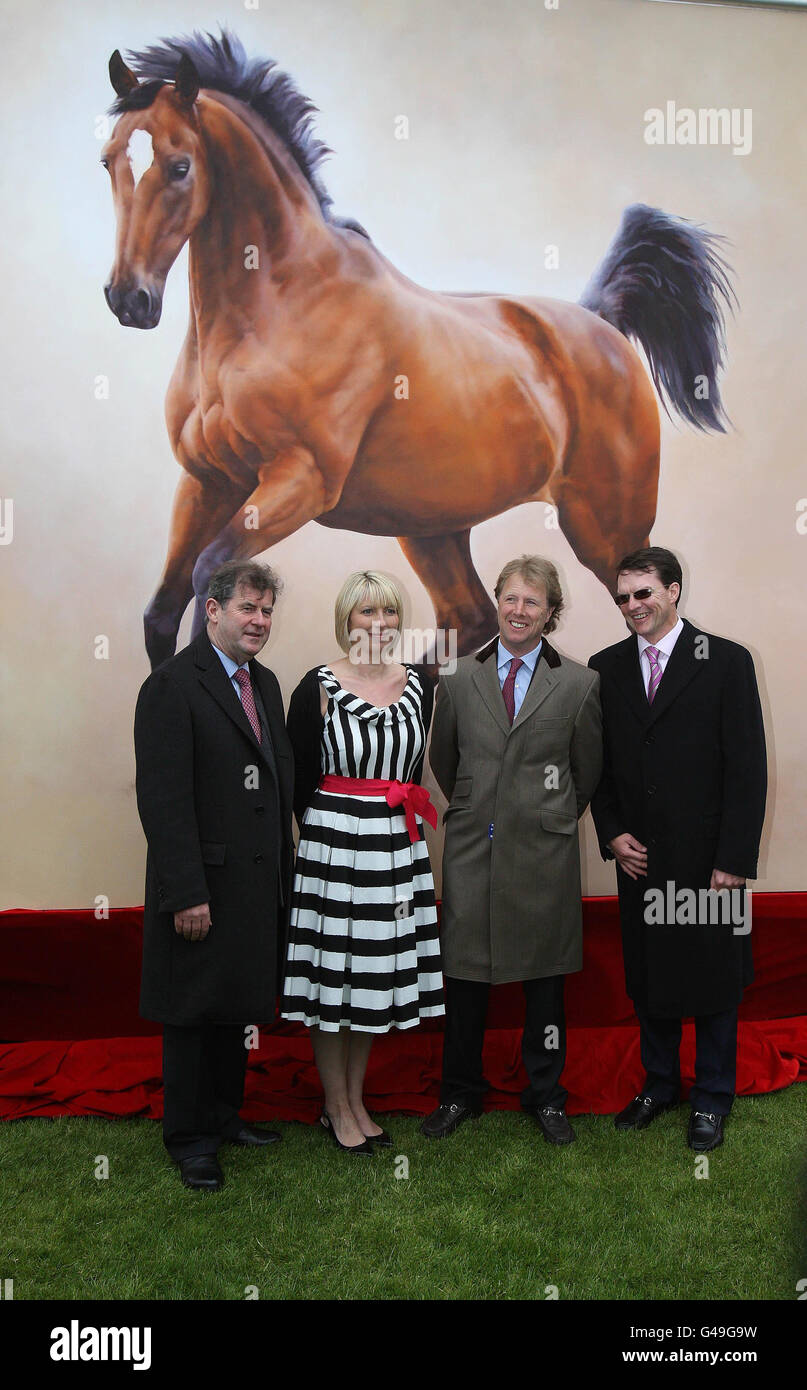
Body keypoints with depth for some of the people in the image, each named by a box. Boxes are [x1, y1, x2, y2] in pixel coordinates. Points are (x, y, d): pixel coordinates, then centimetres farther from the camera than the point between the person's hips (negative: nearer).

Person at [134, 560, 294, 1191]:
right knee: (192, 1015, 8)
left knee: (238, 1009, 19)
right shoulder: (174, 684, -14)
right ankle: (190, 1139, 24)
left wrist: (283, 867, 11)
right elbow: (163, 798, -19)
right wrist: (187, 893, -21)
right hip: (202, 885, -8)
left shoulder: (265, 683, 11)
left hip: (258, 882, 8)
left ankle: (225, 1116, 35)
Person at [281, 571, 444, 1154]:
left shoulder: (420, 683, 6)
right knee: (333, 974, 4)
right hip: (335, 844, -4)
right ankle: (336, 1107, 22)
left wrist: (405, 810, 12)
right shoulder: (318, 687, -7)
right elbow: (298, 777, -2)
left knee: (377, 975, 13)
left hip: (398, 845, 5)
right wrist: (323, 831, 2)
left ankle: (356, 1100, 30)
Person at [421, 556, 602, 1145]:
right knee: (465, 973, 9)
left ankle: (547, 1095, 29)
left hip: (544, 852, -1)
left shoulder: (580, 683, 0)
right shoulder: (460, 679, 5)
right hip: (471, 847, 1)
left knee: (545, 977, 10)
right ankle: (461, 1092, 28)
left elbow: (587, 771, 9)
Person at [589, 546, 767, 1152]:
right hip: (640, 858, 3)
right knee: (649, 977, 15)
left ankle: (712, 1098, 30)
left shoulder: (727, 661, -7)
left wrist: (733, 860, -12)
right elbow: (598, 763, 10)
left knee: (713, 979, 10)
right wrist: (613, 833, -2)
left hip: (707, 859, -3)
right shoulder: (607, 668, 5)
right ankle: (659, 1085, 35)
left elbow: (748, 767, -9)